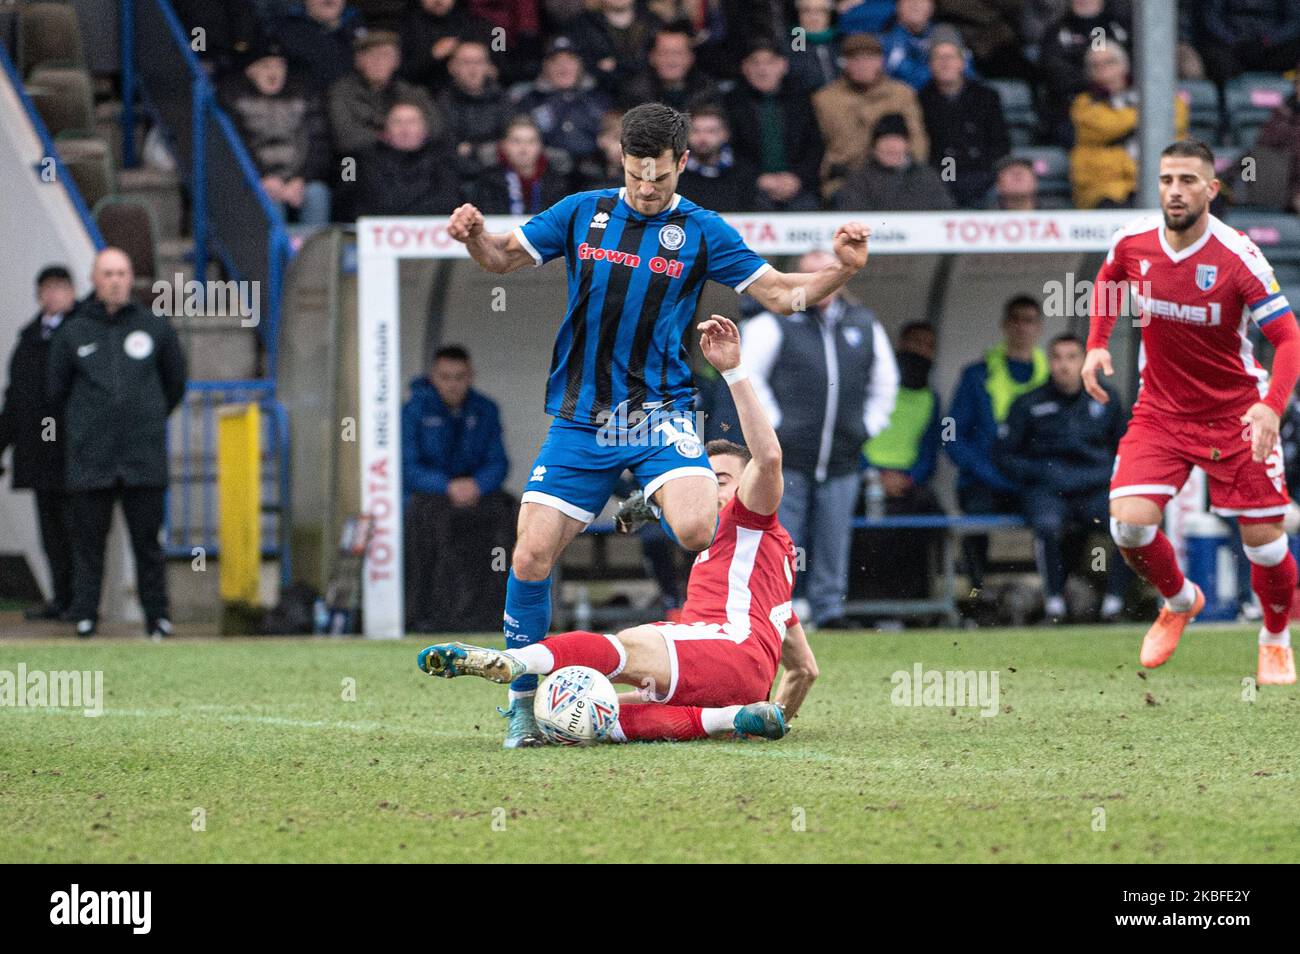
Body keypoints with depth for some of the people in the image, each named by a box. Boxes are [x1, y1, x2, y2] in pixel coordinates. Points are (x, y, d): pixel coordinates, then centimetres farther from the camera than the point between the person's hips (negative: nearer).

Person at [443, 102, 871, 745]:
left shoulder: (701, 232, 1)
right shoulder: (582, 213, 6)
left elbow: (781, 293, 2)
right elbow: (504, 258, 13)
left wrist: (841, 269, -16)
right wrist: (474, 235, -9)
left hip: (659, 415, -2)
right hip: (579, 420, 2)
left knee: (697, 530, -29)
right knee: (531, 558, -7)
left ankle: (652, 507, 8)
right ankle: (524, 701, 10)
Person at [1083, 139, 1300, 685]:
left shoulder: (1238, 257, -20)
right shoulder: (1132, 242, -9)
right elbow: (1108, 279, 17)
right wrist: (1096, 344, 3)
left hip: (1235, 414, -2)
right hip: (1159, 410, 3)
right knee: (1129, 523, -16)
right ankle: (1180, 603, 17)